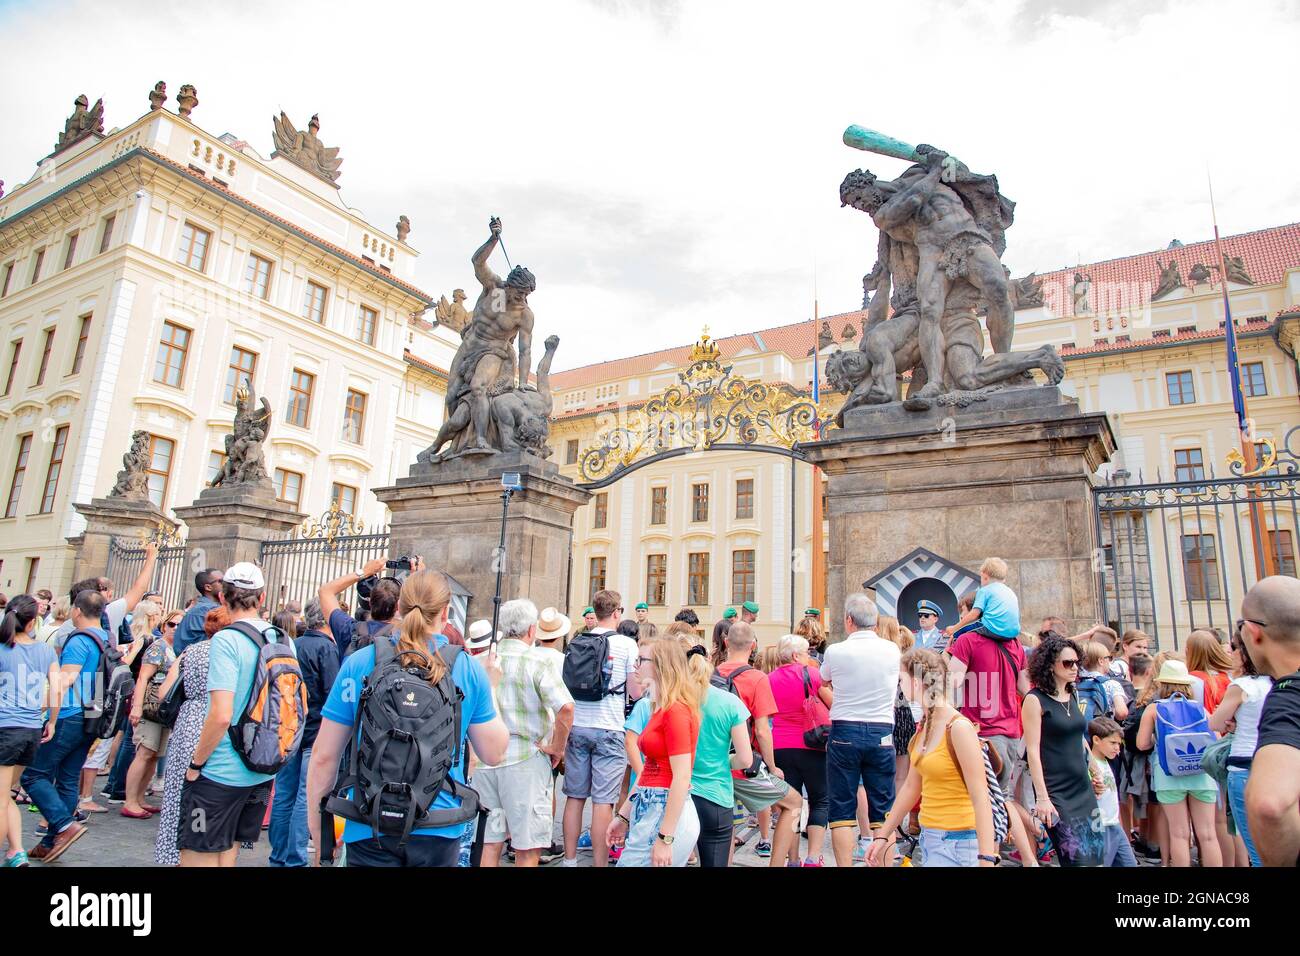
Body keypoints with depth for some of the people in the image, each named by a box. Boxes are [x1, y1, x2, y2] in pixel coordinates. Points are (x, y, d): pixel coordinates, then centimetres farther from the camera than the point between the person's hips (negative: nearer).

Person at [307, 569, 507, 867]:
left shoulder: (358, 663, -6)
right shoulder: (470, 669, -7)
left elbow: (323, 756, -2)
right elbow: (494, 753, 0)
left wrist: (318, 835, 10)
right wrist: (489, 688, 12)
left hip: (370, 829, 0)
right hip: (438, 831, 1)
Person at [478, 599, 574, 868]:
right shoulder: (537, 664, -10)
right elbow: (566, 708, -22)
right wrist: (556, 748, -8)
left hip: (485, 760, 5)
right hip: (525, 760, -5)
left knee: (490, 842, 15)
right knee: (528, 848, 5)